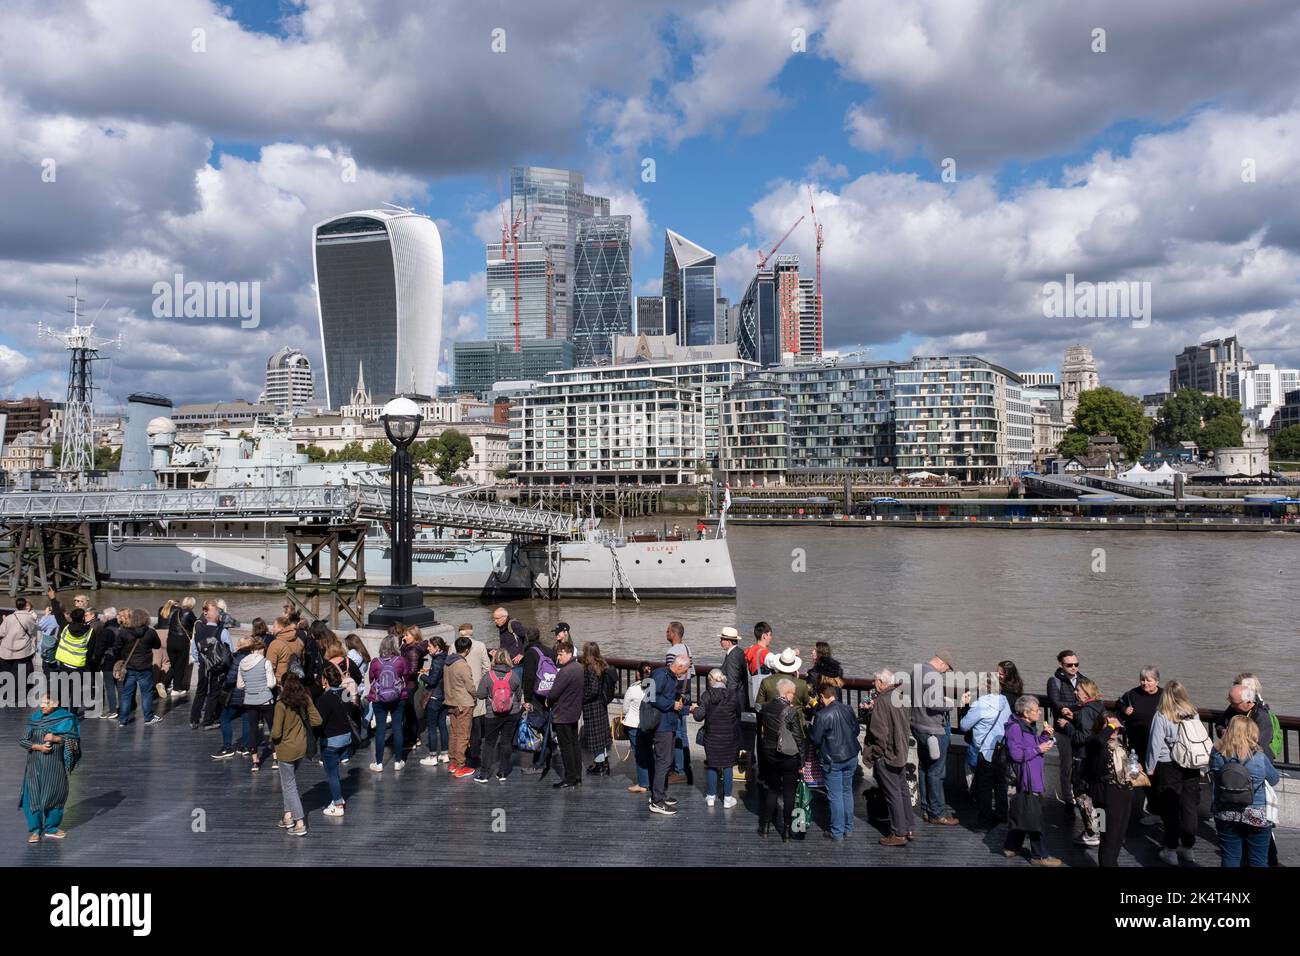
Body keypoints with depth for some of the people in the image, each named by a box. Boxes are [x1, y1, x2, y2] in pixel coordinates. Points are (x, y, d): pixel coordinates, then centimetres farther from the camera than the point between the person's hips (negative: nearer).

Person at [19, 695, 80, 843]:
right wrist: (38, 746, -15)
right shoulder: (34, 719, 2)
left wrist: (56, 739, -19)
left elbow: (74, 740, -4)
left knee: (55, 795, 5)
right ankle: (35, 831, 6)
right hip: (35, 764, 1)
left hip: (56, 765, -1)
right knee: (33, 796, -3)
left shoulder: (66, 719, -3)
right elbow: (22, 740, 2)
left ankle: (50, 828, 19)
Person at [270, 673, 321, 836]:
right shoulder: (305, 700, -5)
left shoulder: (281, 705, -21)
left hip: (286, 750, -6)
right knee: (289, 781, 24)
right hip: (301, 747, 6)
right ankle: (289, 815, 29)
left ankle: (300, 824, 7)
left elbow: (276, 733, -21)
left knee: (289, 786, 6)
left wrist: (272, 738, 1)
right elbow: (317, 720, -4)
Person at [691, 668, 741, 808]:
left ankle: (711, 796, 20)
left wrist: (695, 709, 6)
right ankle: (727, 798, 13)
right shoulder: (732, 695, -7)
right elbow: (738, 715, 1)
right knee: (728, 766, 9)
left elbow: (699, 716, -14)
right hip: (730, 737, 0)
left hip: (712, 736, 0)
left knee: (711, 765, 13)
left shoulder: (706, 695, -11)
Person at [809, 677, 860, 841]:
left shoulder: (822, 715, -20)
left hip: (833, 760, -6)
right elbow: (856, 730, 10)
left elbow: (815, 740, -13)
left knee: (835, 795, 4)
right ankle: (848, 828, 28)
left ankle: (837, 833, 12)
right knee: (847, 791, 18)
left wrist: (810, 731, 6)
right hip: (851, 757, 6)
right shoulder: (848, 709, -2)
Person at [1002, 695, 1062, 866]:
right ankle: (1039, 855, 6)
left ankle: (1011, 847, 28)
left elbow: (1034, 746, 17)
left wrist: (1045, 736, 2)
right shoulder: (1015, 727, -19)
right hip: (1025, 780, -10)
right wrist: (1038, 749, -18)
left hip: (1033, 779, 10)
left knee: (1020, 813, 17)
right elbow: (1016, 754, -24)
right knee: (1033, 816, -3)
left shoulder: (1029, 726, 12)